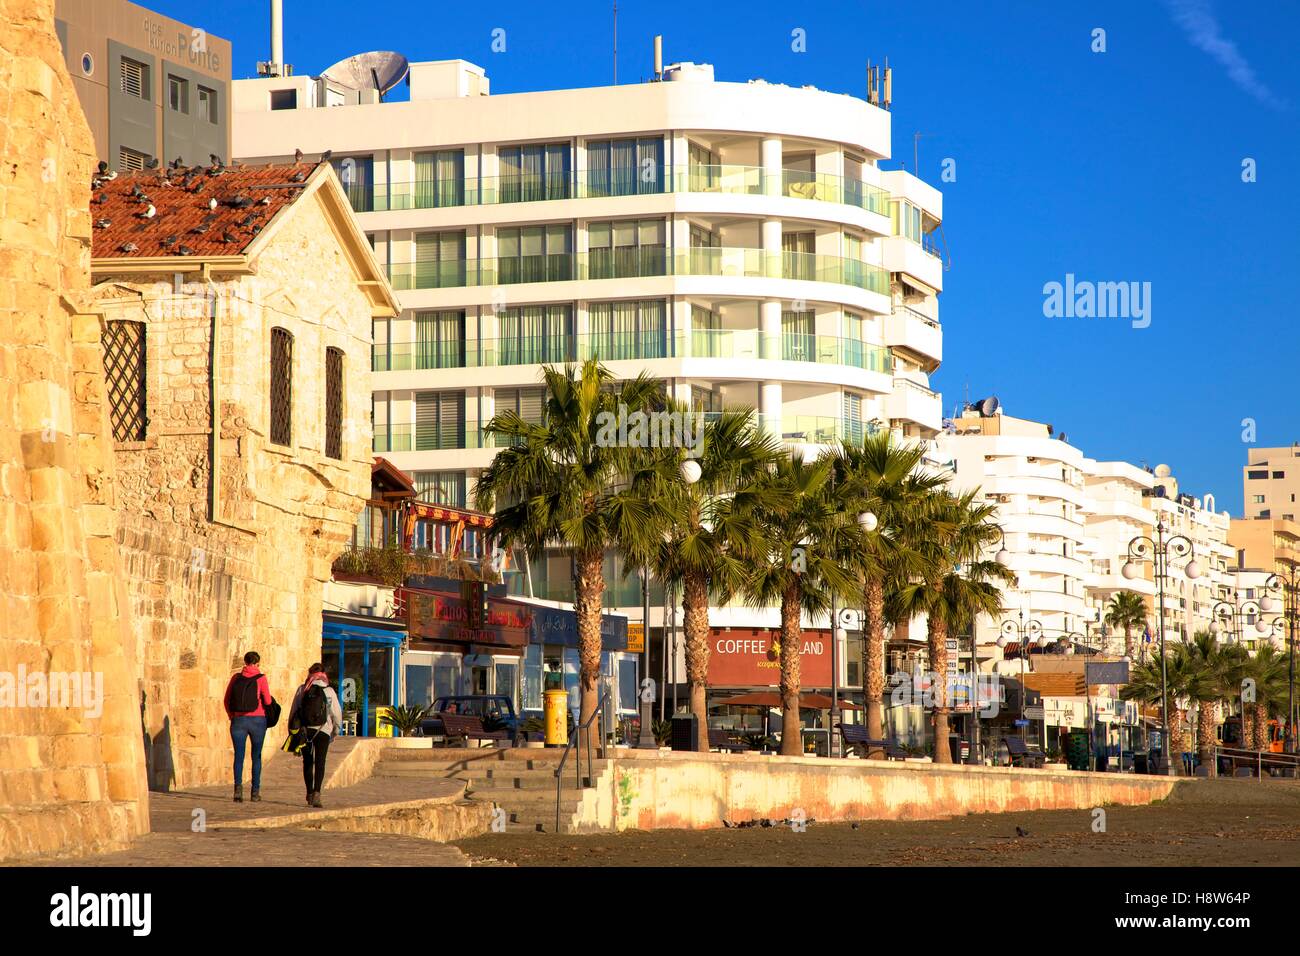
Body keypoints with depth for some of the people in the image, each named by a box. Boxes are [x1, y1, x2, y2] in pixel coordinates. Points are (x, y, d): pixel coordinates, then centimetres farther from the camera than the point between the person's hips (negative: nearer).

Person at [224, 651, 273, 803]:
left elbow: (227, 700, 7)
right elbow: (268, 701, -8)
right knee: (256, 756, 10)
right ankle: (255, 791, 9)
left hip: (238, 720, 1)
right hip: (258, 720, -1)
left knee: (239, 755, 0)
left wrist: (232, 716, 18)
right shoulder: (261, 678, -5)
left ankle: (238, 785, -21)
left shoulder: (236, 678, 4)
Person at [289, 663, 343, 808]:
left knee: (308, 762, 15)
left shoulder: (302, 690, 3)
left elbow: (293, 711, 4)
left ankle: (309, 793, 23)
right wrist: (335, 731, 16)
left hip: (304, 729, 2)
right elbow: (337, 714, 1)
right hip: (323, 730, -2)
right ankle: (316, 792, -24)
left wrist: (292, 731, 13)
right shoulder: (329, 691, 0)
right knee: (320, 762, -5)